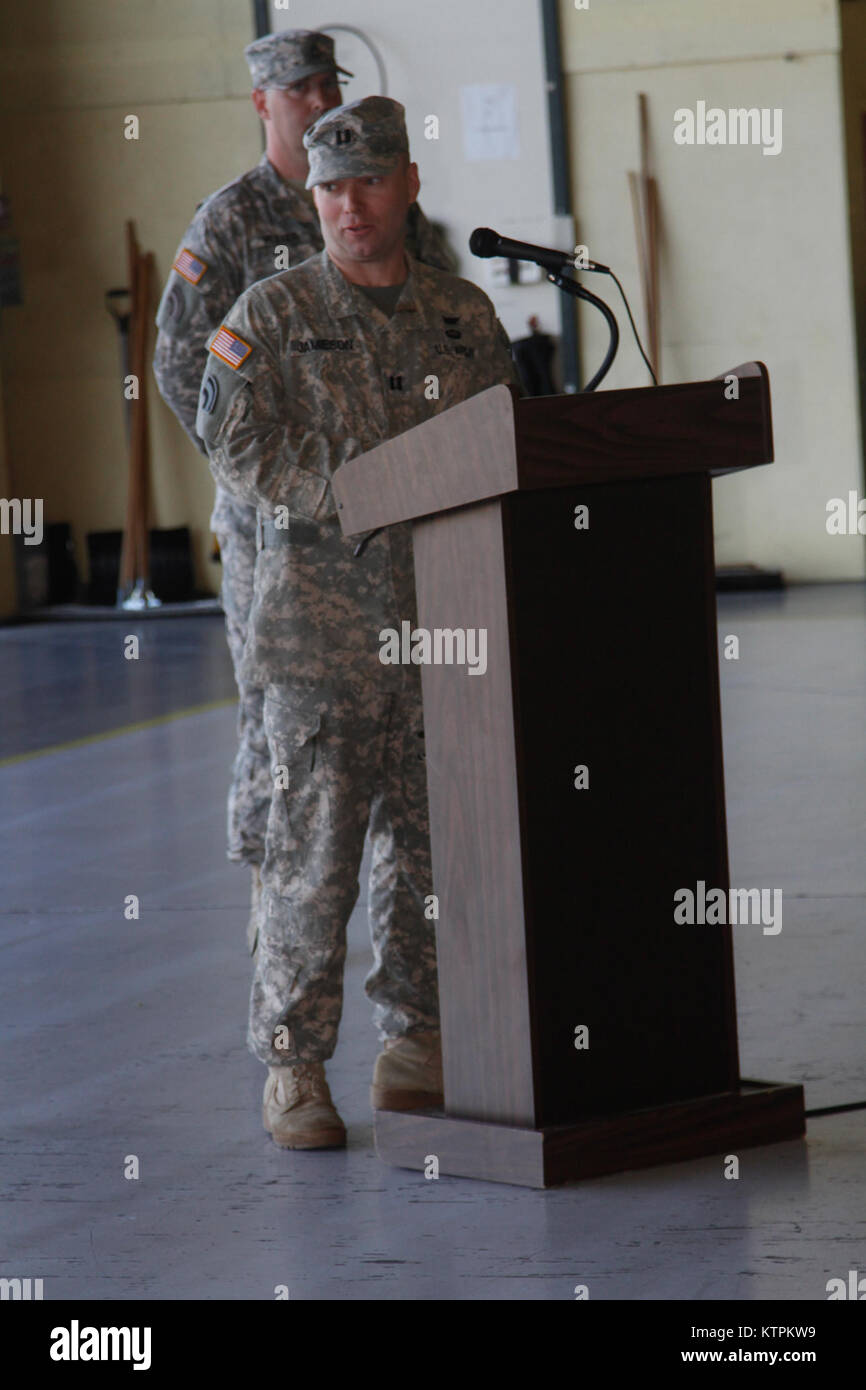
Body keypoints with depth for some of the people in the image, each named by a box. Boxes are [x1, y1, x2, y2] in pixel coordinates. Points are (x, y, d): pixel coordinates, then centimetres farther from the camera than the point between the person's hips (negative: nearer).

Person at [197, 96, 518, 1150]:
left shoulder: (465, 316, 12)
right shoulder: (271, 317, 1)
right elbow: (237, 447, -7)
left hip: (448, 628, 4)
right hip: (322, 627, -4)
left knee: (439, 853, 7)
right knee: (313, 853, -6)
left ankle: (418, 1049, 19)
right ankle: (293, 1069, 1)